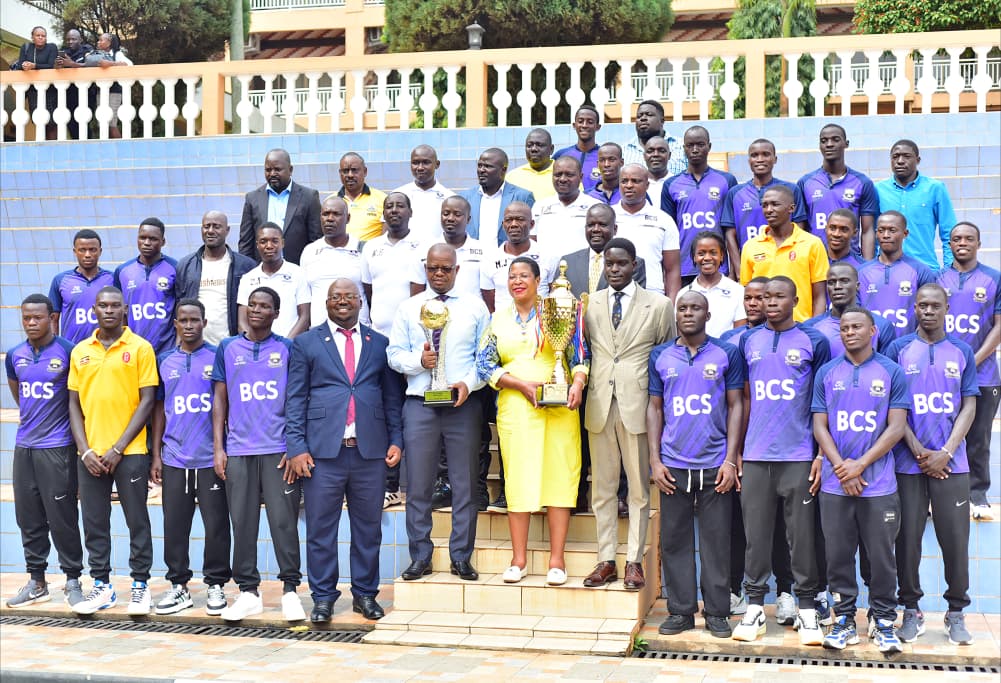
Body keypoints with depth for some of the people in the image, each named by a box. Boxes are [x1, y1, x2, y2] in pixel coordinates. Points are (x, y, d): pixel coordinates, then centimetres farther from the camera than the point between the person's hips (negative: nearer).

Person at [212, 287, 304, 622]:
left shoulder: (287, 349, 5)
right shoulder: (228, 348, 10)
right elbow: (220, 398, 10)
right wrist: (218, 447, 3)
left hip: (279, 449, -2)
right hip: (238, 450, 2)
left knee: (284, 521, -2)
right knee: (242, 522, 5)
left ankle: (290, 589, 7)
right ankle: (248, 592, 14)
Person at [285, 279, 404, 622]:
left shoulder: (379, 343, 14)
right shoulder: (306, 343, 8)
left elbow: (392, 397, 14)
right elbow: (295, 399, 4)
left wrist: (396, 439, 3)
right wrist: (297, 446, -5)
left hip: (370, 451, 2)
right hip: (323, 451, -2)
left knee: (368, 527, 7)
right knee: (320, 529, 2)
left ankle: (365, 594, 19)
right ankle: (323, 598, 12)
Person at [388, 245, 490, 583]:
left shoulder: (475, 306, 8)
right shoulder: (409, 308, 11)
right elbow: (394, 354, 8)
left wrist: (469, 382, -12)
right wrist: (419, 360, -11)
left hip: (463, 404, -1)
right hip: (420, 403, 1)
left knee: (465, 484, 3)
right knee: (418, 484, 3)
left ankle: (462, 557, 12)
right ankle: (420, 557, 12)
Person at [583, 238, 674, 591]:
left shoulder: (659, 305, 4)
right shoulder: (588, 304, 11)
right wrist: (582, 388, 3)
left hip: (638, 406, -2)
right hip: (599, 404, 3)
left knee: (639, 488, 3)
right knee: (602, 487, 7)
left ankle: (634, 562, 10)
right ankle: (606, 560, 14)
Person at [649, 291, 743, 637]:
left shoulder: (727, 354, 4)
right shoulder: (660, 356, 8)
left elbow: (736, 406, 3)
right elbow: (654, 408, 10)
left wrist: (730, 459, -5)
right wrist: (655, 460, 2)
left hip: (715, 465, -2)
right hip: (672, 465, 2)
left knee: (716, 540, 2)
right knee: (675, 540, 5)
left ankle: (717, 612, 13)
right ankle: (680, 611, 15)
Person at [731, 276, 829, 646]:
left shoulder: (813, 342, 1)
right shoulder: (748, 341, 10)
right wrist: (736, 451, 9)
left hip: (798, 455, -3)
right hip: (755, 455, 3)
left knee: (801, 533, 3)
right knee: (755, 533, 6)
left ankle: (807, 608, 13)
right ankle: (754, 606, 15)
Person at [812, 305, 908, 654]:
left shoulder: (892, 372, 2)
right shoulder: (826, 373, 8)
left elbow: (896, 426, -3)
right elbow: (820, 426, 4)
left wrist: (861, 464, -12)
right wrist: (841, 467, -9)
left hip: (879, 484, -2)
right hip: (835, 485, 2)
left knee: (881, 555, 3)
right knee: (838, 555, 6)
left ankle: (883, 620, 16)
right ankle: (844, 619, 18)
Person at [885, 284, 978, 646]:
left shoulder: (962, 352, 7)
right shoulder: (898, 349, 3)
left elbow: (969, 406, 3)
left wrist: (945, 453, -8)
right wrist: (919, 452, -8)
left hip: (951, 463, 1)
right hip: (908, 463, -1)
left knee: (955, 537, 2)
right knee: (908, 537, 3)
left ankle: (956, 612, 16)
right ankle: (911, 609, 17)